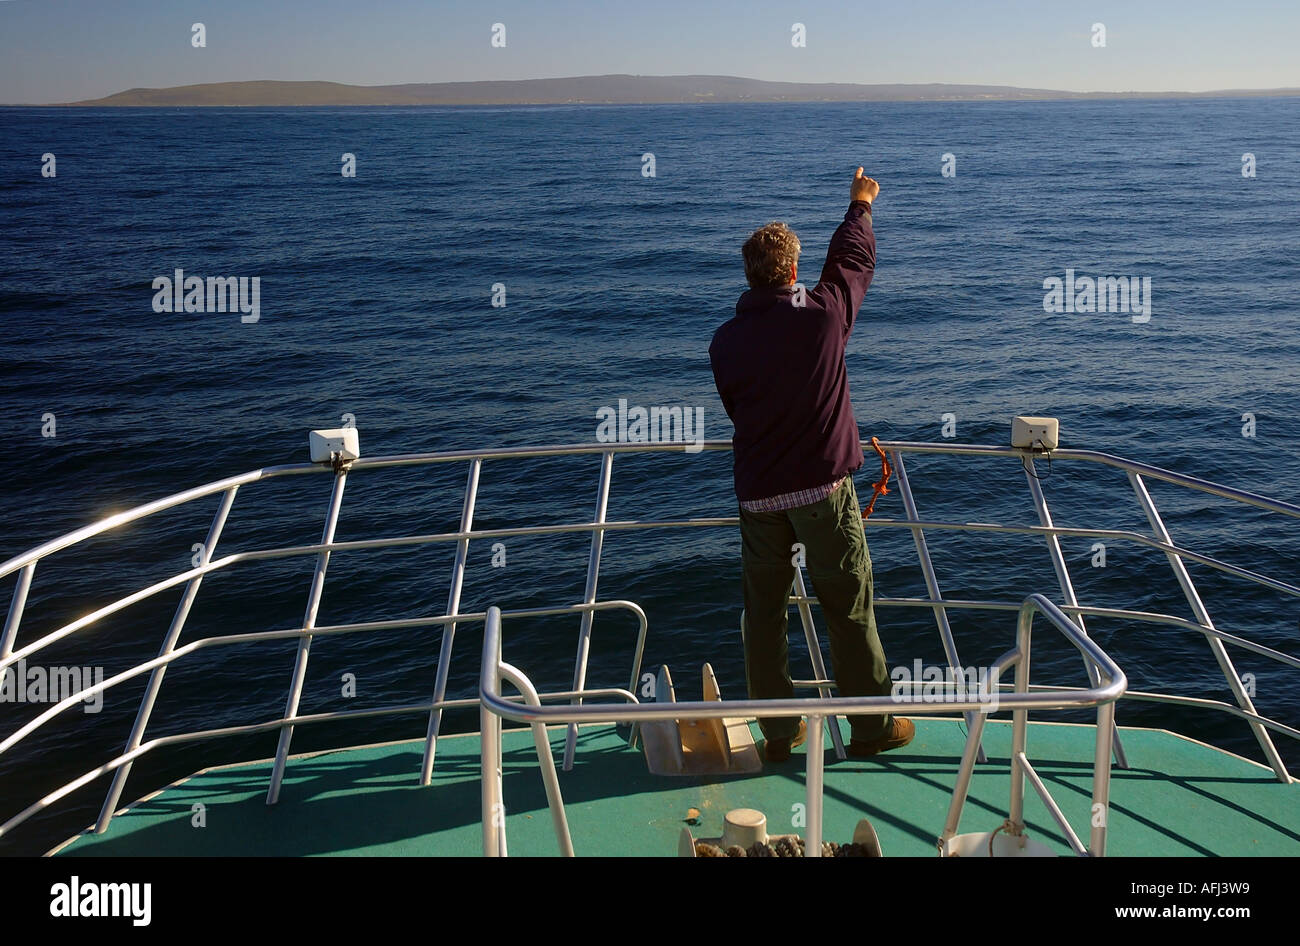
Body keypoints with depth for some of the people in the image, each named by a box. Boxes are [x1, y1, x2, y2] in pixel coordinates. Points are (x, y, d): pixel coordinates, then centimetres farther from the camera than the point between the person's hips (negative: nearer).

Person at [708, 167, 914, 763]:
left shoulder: (724, 341, 0)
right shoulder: (823, 313, -7)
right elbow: (855, 259, 11)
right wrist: (860, 206, 30)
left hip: (757, 494, 3)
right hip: (822, 488, -2)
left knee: (764, 613, 11)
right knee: (849, 608, 8)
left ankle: (778, 731, 20)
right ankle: (872, 726, 18)